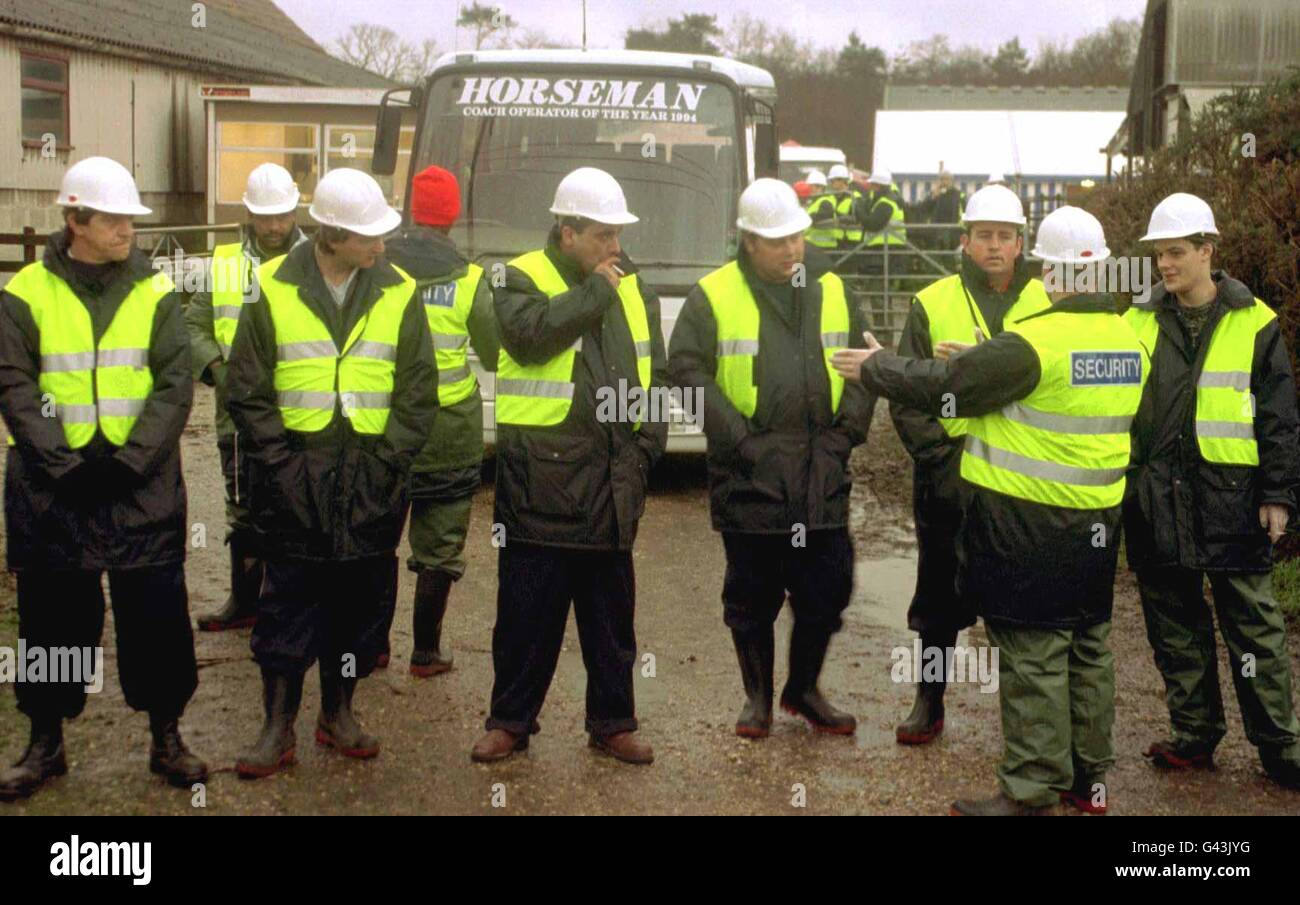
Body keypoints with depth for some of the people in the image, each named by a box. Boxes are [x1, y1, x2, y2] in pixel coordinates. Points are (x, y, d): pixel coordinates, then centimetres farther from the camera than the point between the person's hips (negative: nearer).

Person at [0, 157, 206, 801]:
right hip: (52, 487, 0)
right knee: (52, 616, 9)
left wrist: (128, 460, -15)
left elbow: (175, 387, -4)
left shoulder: (155, 293, 2)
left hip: (143, 487, 0)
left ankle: (166, 738, 19)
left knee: (157, 614, 4)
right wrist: (62, 465, -16)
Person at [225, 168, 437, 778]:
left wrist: (386, 461, -5)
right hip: (295, 477, -2)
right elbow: (247, 390, -1)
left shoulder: (398, 293, 3)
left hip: (373, 479, 2)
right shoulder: (273, 289, -2)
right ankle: (278, 727, 13)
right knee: (288, 601, 3)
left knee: (362, 600, 10)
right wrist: (283, 460, -9)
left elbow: (418, 394, 5)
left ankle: (338, 712, 26)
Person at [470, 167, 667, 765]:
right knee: (528, 611, 4)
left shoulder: (631, 287, 14)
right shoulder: (521, 279, -1)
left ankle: (612, 722, 24)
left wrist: (645, 446, 5)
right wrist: (596, 289, -13)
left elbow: (655, 374, 16)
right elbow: (530, 334, -23)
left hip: (611, 484, 5)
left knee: (611, 613, 12)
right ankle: (510, 721, 18)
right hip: (541, 482, -4)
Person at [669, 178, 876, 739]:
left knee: (826, 588, 8)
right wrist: (737, 437, -11)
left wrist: (846, 431, 4)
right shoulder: (713, 296, -3)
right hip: (750, 476, -3)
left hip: (822, 475, 3)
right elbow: (686, 369, -6)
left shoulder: (832, 291, 10)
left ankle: (803, 689, 27)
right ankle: (758, 696, 24)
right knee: (752, 593, 6)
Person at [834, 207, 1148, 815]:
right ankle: (1090, 776, 27)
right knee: (1088, 647, 16)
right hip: (1098, 520, 8)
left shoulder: (1033, 343, -19)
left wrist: (873, 368, 4)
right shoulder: (1131, 343, 5)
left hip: (1028, 524, -7)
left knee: (1033, 655, -1)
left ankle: (1030, 792, 5)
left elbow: (944, 386, -13)